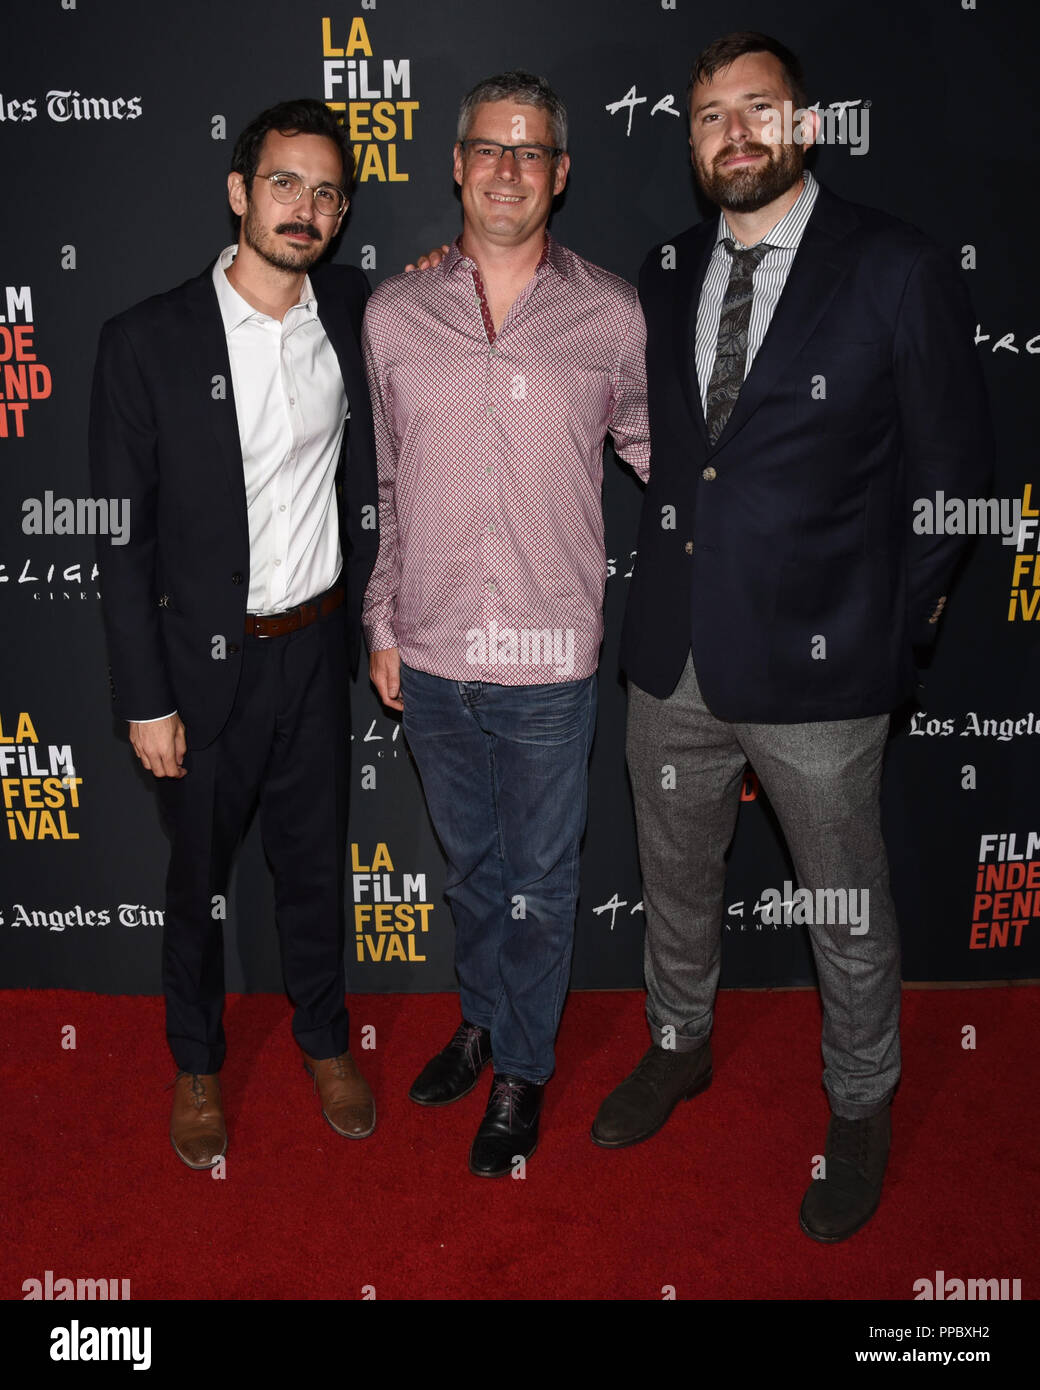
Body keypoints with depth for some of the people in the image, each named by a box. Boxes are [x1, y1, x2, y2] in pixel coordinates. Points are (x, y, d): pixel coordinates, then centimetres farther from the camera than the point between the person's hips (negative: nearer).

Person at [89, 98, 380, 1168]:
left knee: (316, 860, 17)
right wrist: (145, 698, -10)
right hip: (206, 659, -2)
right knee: (198, 874, 15)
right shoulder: (147, 341, -11)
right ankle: (197, 1063, 38)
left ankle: (324, 1038, 40)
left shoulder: (357, 314, -1)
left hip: (318, 647, 3)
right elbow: (122, 538, -9)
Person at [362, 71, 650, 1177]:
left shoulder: (611, 315, -4)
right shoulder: (393, 313, 2)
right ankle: (482, 1019, 45)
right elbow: (382, 488, 8)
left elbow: (655, 453, 10)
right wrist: (381, 625, 8)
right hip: (430, 658, 2)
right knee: (468, 859, 21)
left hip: (549, 664, -2)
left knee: (540, 878, 12)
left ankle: (523, 1070, 34)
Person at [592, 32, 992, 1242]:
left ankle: (860, 1109, 37)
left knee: (847, 913, 12)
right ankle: (680, 1044, 47)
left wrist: (898, 629, -4)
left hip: (817, 666, -4)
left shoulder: (897, 272, -7)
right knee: (674, 879, 21)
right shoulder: (666, 272, 7)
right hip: (672, 654, 5)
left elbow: (952, 470, -3)